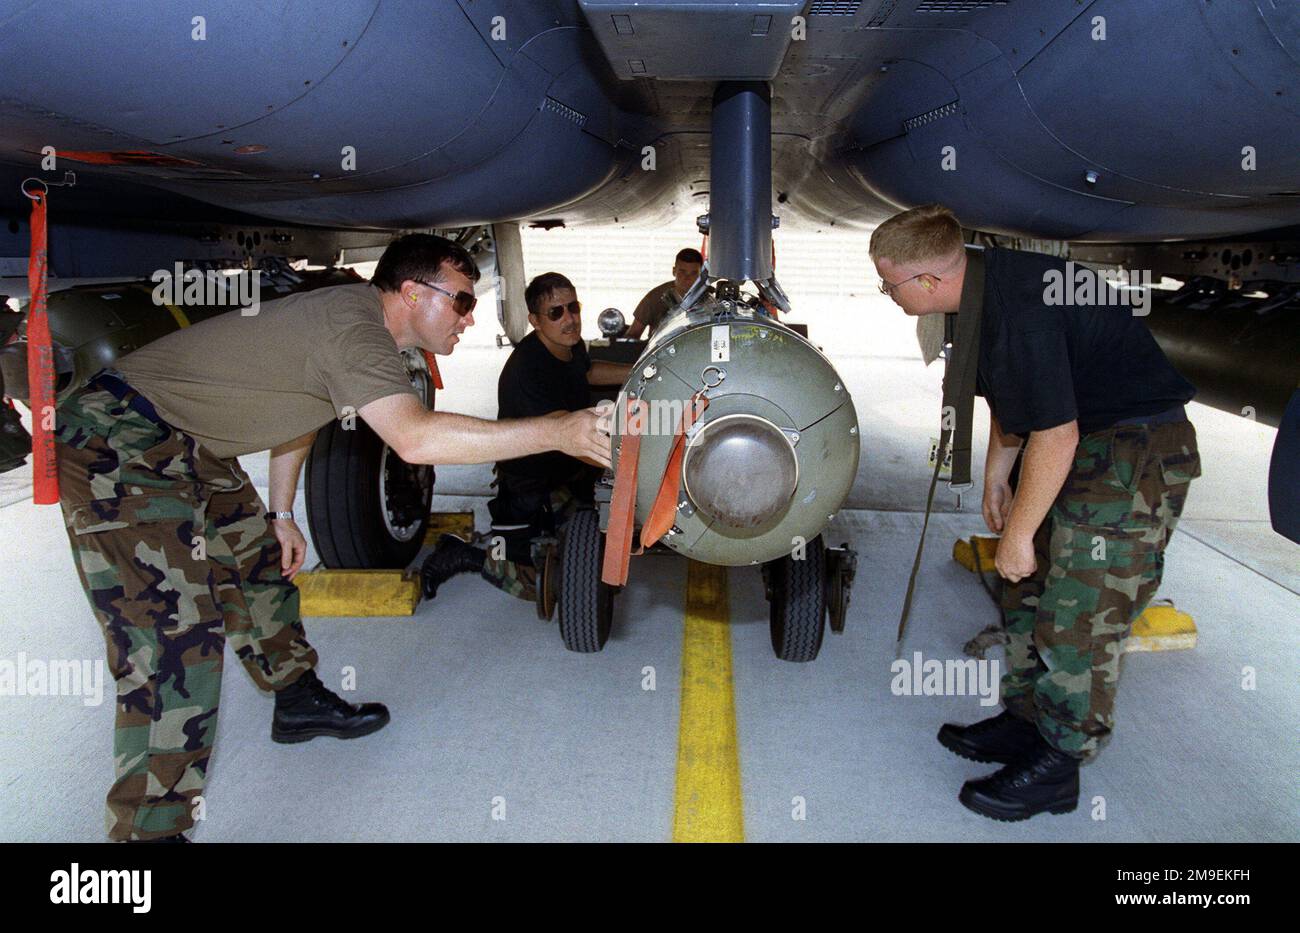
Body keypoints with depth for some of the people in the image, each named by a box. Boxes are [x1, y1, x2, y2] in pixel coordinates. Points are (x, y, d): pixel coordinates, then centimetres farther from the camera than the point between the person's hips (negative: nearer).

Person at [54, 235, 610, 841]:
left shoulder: (354, 317, 8)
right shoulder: (352, 322, -24)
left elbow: (294, 411, 20)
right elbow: (413, 438, -39)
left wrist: (280, 513, 22)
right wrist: (556, 434, -35)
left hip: (186, 446, 11)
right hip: (120, 443, -10)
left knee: (261, 561, 20)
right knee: (174, 639, -14)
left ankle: (299, 701, 39)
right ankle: (150, 828, -6)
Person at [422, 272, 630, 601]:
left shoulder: (572, 345, -1)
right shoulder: (527, 369, -30)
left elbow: (588, 371, 25)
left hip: (573, 473, 9)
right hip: (531, 485, -9)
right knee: (536, 585, -11)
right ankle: (462, 556, 8)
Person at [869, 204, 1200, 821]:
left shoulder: (1020, 311, -30)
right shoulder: (984, 285, 1)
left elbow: (1055, 435, -27)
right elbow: (1008, 401, 15)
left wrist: (1017, 534, -17)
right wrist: (995, 479, 18)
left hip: (1137, 455, -10)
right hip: (1082, 441, 10)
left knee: (1080, 615, -5)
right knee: (1029, 589, 15)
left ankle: (1057, 765, 10)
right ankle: (1025, 720, 29)